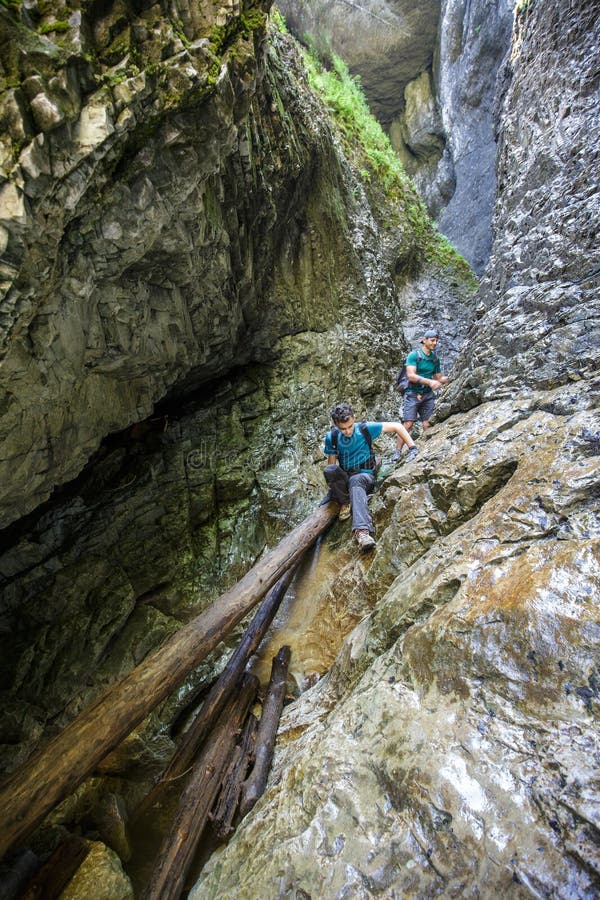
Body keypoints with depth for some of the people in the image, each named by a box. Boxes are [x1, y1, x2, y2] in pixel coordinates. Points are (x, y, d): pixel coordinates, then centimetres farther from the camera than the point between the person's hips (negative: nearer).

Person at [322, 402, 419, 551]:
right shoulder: (331, 438, -2)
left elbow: (397, 427, -4)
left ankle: (362, 530, -60)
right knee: (329, 470, -33)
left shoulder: (365, 429, -8)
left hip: (365, 476, -3)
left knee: (356, 481, -42)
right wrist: (332, 484, -7)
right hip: (343, 477, 3)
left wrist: (412, 447, -13)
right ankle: (345, 502, -12)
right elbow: (331, 464, 5)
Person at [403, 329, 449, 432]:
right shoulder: (414, 355, -5)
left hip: (428, 395, 5)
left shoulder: (435, 358, 12)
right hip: (413, 394, -5)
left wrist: (448, 378, -5)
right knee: (408, 424, -14)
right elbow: (411, 376, -16)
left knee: (427, 426, -2)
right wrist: (430, 382, -25)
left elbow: (439, 378, 17)